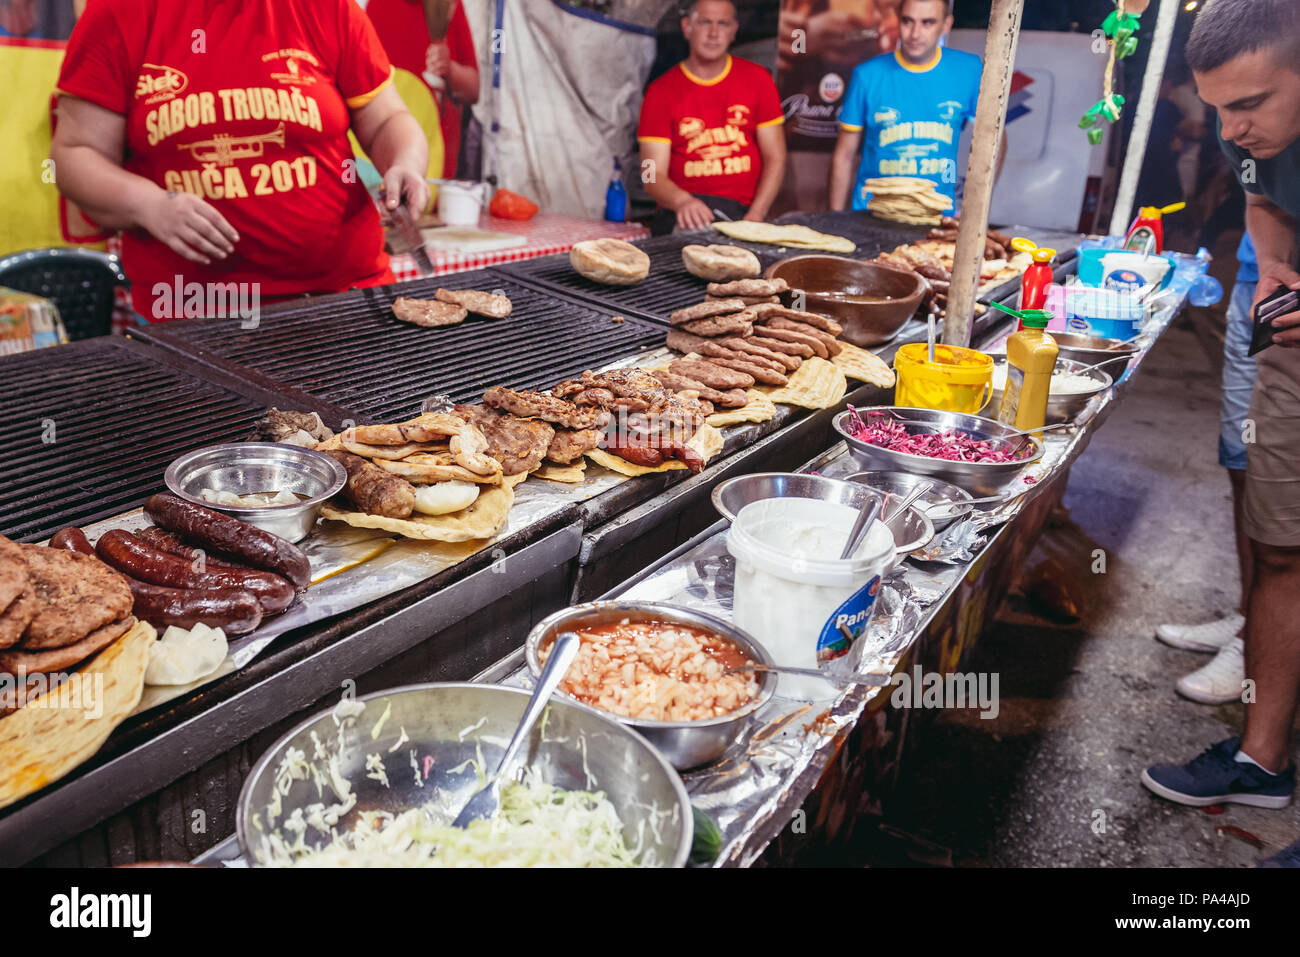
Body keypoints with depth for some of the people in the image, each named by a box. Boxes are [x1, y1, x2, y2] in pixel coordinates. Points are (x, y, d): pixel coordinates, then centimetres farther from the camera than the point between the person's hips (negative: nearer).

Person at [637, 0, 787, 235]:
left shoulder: (757, 79, 11)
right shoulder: (661, 91, 5)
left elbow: (775, 158, 8)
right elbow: (653, 174, -4)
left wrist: (754, 217, -10)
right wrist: (682, 201, -28)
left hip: (744, 211, 2)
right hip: (685, 212, -2)